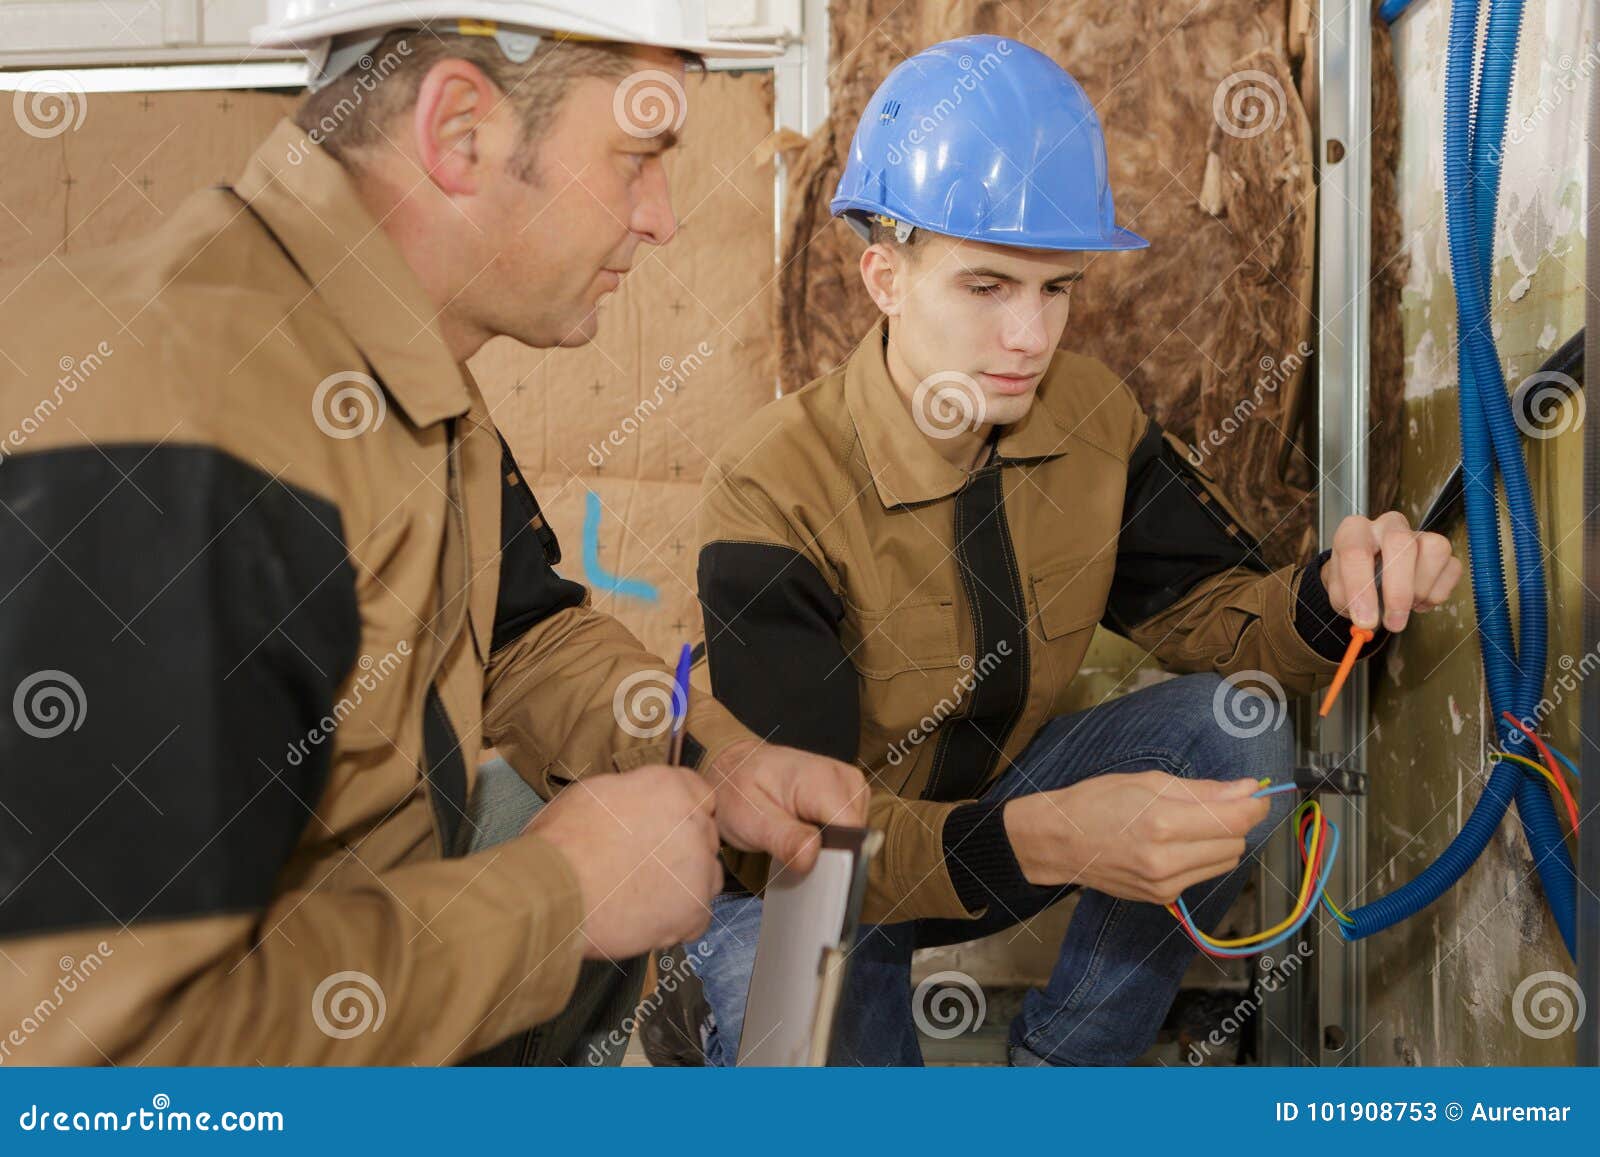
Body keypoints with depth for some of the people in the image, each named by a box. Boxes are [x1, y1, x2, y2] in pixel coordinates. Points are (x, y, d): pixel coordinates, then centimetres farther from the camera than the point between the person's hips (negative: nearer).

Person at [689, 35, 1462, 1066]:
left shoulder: (1095, 420, -10)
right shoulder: (774, 495, -29)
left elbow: (1203, 606, -1)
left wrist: (1334, 598, -26)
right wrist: (1038, 840, -50)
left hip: (1004, 787, 6)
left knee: (1235, 728, -17)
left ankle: (1062, 1070, -3)